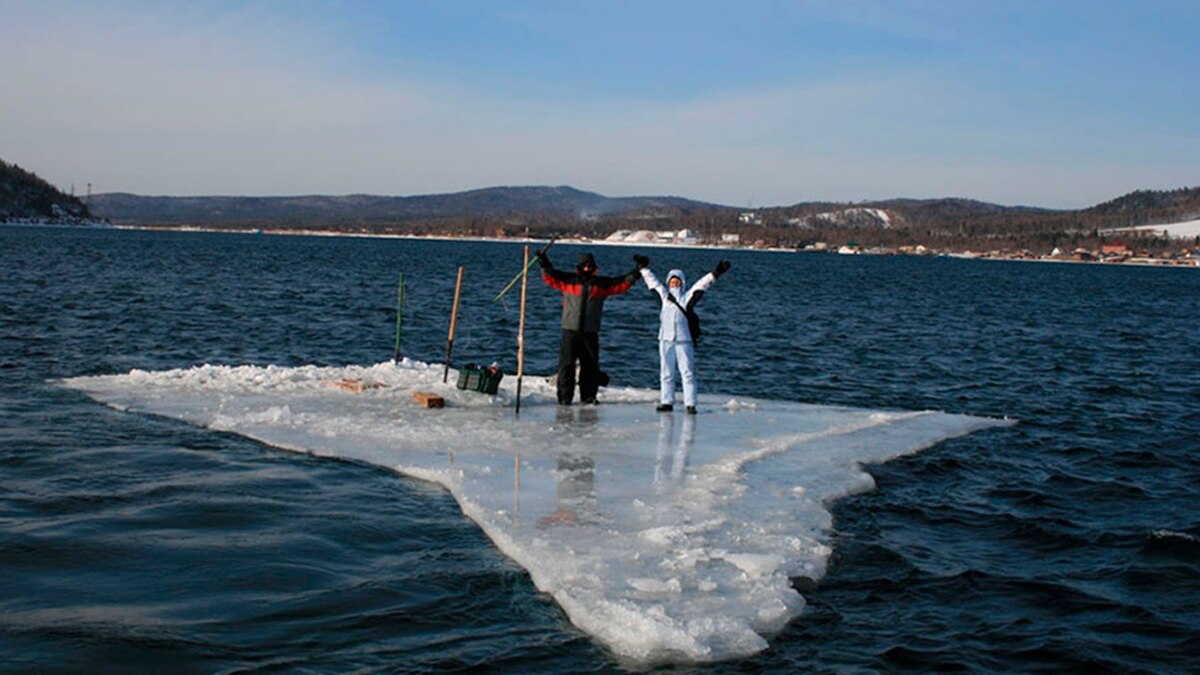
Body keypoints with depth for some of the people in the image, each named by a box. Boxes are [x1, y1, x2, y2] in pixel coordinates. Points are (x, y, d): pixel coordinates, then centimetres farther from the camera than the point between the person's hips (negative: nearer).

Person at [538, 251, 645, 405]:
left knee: (590, 365, 4)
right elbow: (551, 277, 4)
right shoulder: (569, 280, 6)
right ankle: (564, 397, 1)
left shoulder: (601, 283, 10)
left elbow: (621, 283, 10)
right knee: (567, 364, -3)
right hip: (570, 330, -2)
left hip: (590, 332, 2)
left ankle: (588, 396, 13)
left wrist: (637, 271, 4)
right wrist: (544, 263, -11)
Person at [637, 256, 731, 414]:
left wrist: (715, 273, -7)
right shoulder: (664, 295, 12)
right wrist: (643, 268, 27)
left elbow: (702, 284, 0)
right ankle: (666, 402, 14)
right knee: (666, 373, 7)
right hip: (666, 340, 3)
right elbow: (653, 281, 21)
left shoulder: (687, 297, 5)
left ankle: (690, 404, -3)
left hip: (684, 340, -3)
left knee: (687, 373, -4)